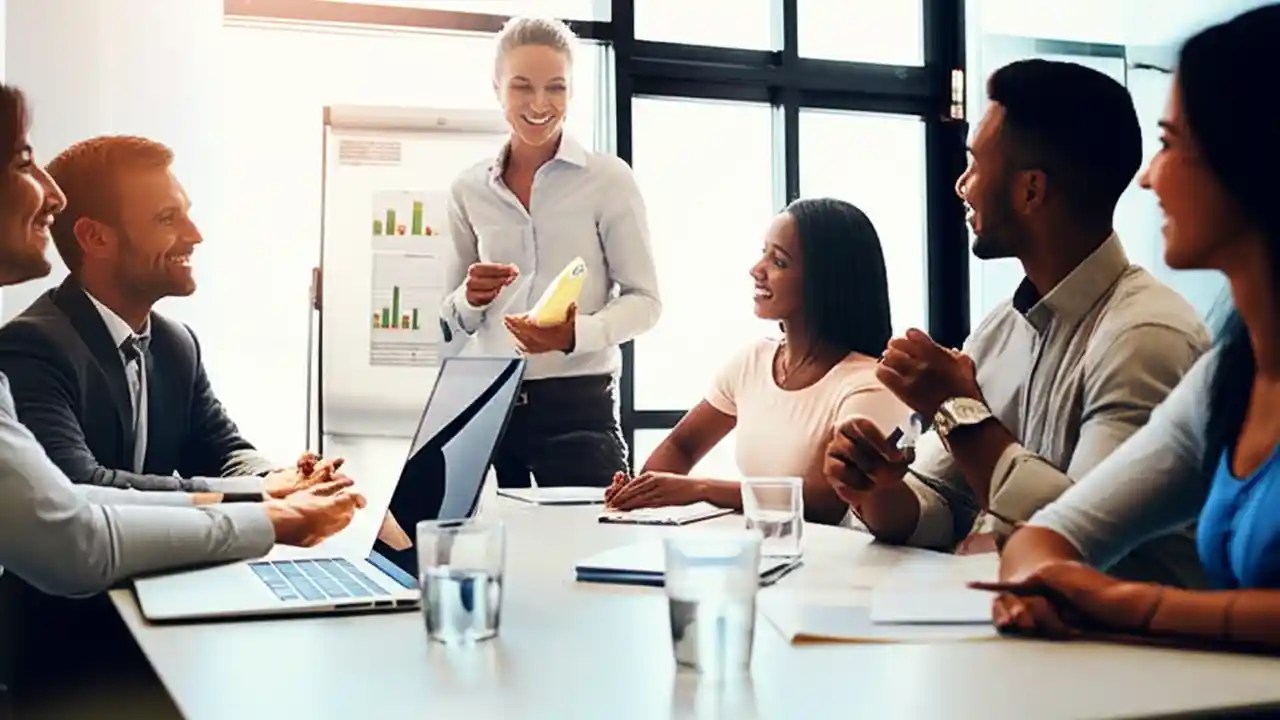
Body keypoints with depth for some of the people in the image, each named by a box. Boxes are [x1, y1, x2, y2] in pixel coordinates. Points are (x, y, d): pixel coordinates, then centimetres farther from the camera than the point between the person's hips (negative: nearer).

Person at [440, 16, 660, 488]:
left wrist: (577, 334, -21)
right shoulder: (469, 190, 7)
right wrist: (471, 300, -10)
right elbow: (452, 322, 12)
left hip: (577, 403, -3)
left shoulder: (608, 179, -2)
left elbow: (644, 300, -4)